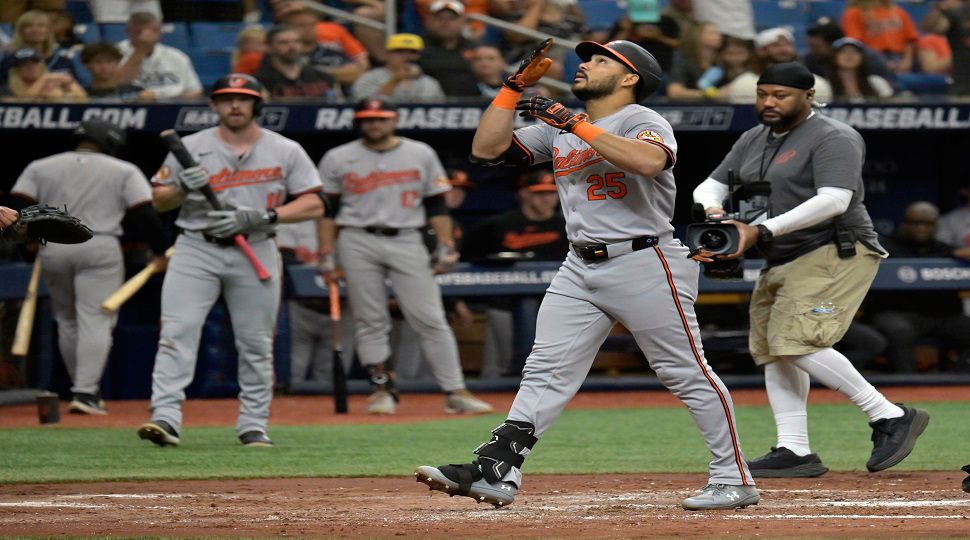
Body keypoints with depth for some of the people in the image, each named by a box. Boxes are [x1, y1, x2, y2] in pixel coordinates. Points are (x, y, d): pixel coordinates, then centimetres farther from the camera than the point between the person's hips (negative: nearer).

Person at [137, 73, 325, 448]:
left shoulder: (286, 151, 5)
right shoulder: (190, 148, 7)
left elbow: (313, 205, 0)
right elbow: (159, 202, 10)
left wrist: (261, 217, -13)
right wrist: (185, 188, -13)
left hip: (257, 252, 0)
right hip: (196, 250, 0)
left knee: (256, 343, 3)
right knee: (176, 332, -15)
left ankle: (253, 425, 13)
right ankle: (165, 417, -22)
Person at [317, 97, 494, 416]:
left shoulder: (421, 154, 10)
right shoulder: (338, 159, 8)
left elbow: (436, 205, 10)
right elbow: (327, 210, 7)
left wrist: (446, 246, 0)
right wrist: (327, 254, -1)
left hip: (407, 242, 0)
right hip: (358, 243, 0)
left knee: (431, 319, -6)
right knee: (370, 320, -2)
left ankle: (456, 392, -8)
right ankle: (382, 388, 5)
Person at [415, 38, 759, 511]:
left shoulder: (642, 120, -6)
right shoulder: (558, 129, 15)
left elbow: (651, 161, -30)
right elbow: (487, 148, 12)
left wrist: (577, 125, -27)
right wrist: (516, 86, 4)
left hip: (643, 264, -7)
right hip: (580, 269, 7)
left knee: (687, 374, -3)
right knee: (546, 372, -1)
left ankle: (734, 479, 3)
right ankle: (495, 473, -7)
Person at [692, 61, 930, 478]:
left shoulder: (833, 139, -11)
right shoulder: (753, 140, 16)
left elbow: (833, 200, -23)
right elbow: (712, 184, 18)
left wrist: (763, 230, -26)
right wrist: (711, 207, -9)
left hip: (836, 254, -10)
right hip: (781, 264, 10)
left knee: (796, 342, -21)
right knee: (771, 348, 5)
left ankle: (890, 417, -16)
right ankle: (794, 452, 8)